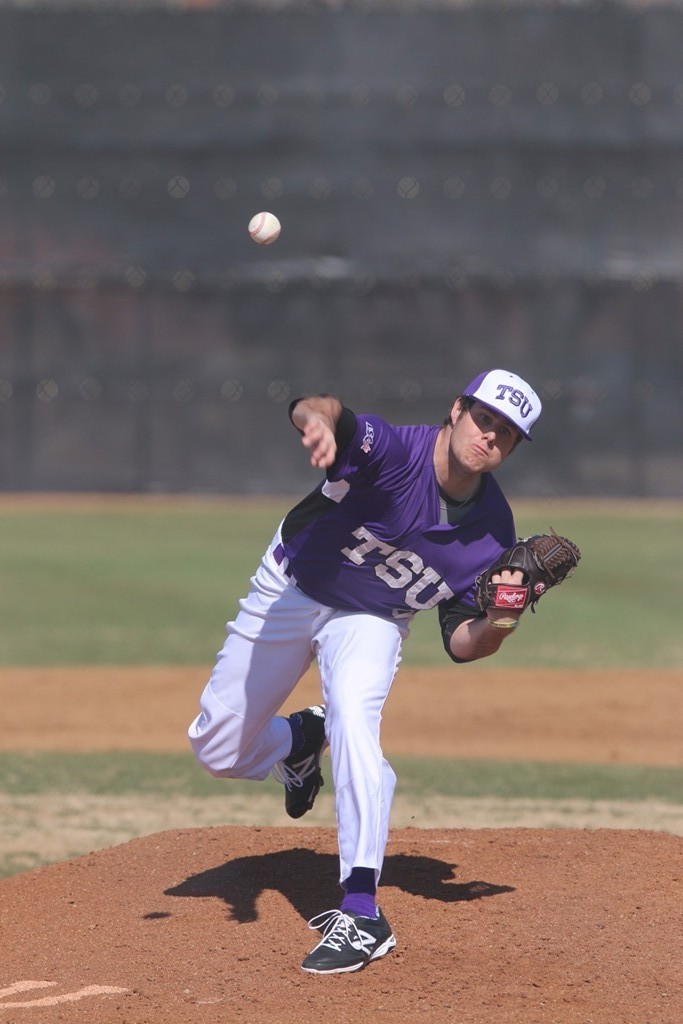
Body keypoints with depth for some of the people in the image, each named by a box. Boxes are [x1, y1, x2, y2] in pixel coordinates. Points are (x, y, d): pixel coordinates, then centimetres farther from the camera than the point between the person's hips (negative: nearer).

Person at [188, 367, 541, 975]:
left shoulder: (494, 533, -20)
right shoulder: (394, 451, -32)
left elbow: (459, 642, -11)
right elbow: (313, 411, -53)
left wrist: (494, 628, -34)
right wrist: (319, 420, -78)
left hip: (372, 619, 0)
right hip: (289, 588, 0)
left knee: (353, 717, -31)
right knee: (218, 752, 7)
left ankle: (361, 913, -29)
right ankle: (299, 741, 43)